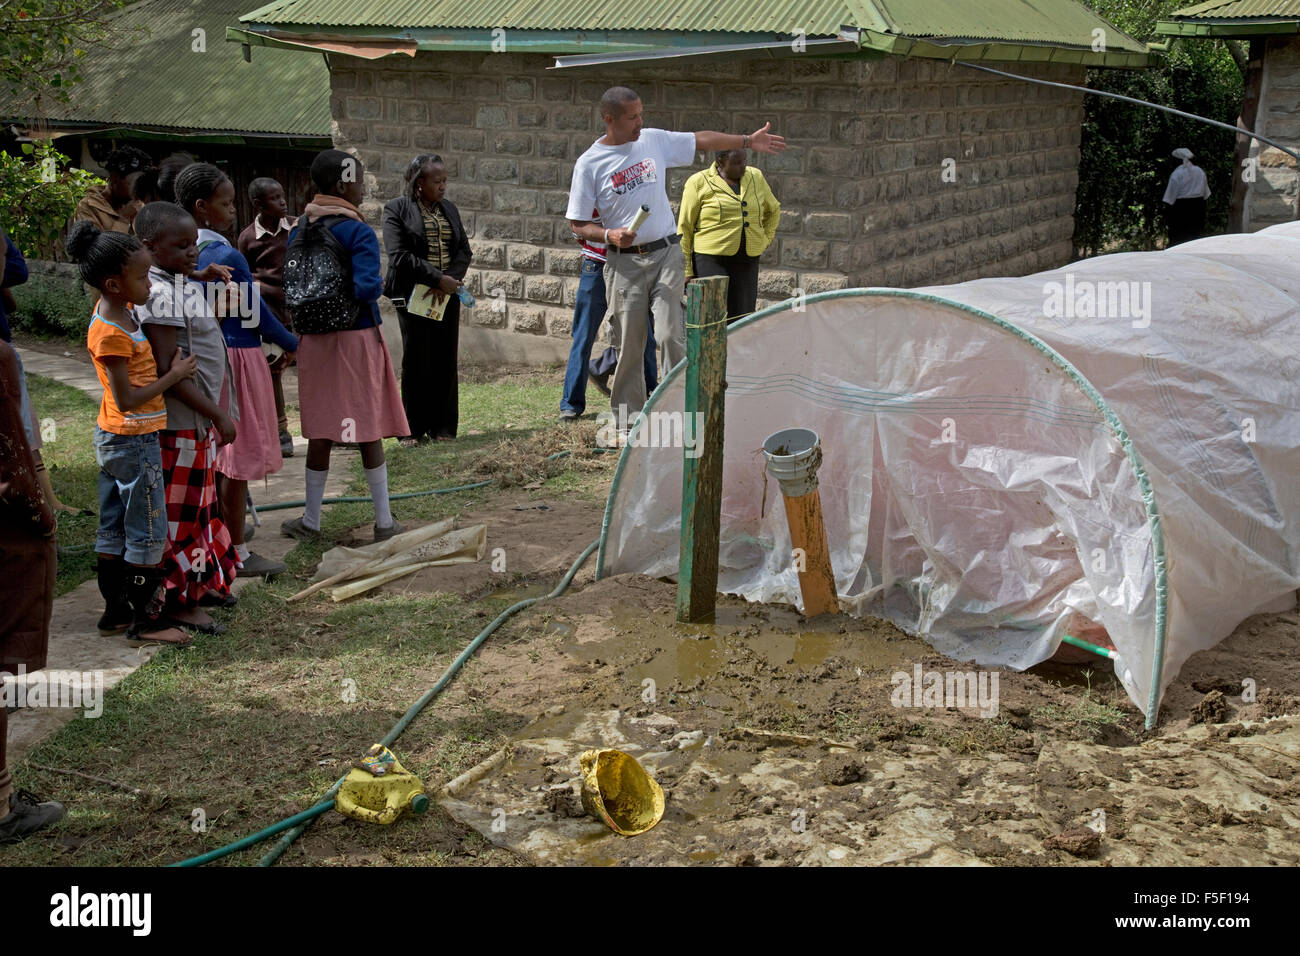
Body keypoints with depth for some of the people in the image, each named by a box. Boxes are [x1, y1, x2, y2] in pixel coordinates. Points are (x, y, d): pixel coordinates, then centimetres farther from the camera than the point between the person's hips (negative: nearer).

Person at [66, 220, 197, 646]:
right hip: (133, 441, -10)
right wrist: (175, 374, -15)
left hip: (113, 437, 10)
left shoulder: (119, 308, 3)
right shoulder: (110, 334, -23)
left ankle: (115, 611, 25)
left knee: (113, 530, 15)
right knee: (148, 534, 0)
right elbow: (127, 401, -23)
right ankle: (143, 622, 8)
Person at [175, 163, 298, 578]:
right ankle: (237, 552, 8)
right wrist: (292, 345, 3)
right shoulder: (227, 257, -18)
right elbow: (255, 313, -11)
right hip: (237, 358, -8)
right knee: (238, 456, 0)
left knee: (215, 454, 17)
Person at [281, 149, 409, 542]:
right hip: (357, 337, -5)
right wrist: (382, 285, -4)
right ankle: (384, 522, 12)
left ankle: (311, 521, 20)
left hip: (314, 340, 5)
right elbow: (366, 288, -24)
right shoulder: (358, 233, -14)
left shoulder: (299, 230, 4)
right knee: (369, 429, 5)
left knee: (321, 431, 13)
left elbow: (290, 287, 5)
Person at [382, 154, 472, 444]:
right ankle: (412, 428, 7)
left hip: (447, 294, 4)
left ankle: (442, 426, 12)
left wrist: (450, 282, -9)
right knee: (416, 360, -1)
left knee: (445, 359, 4)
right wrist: (437, 278, -17)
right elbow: (399, 256, -12)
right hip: (413, 295, -4)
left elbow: (464, 251, 9)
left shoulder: (449, 209, 13)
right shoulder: (397, 209, -3)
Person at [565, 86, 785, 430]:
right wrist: (608, 235, -19)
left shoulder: (655, 140, 5)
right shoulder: (589, 164, -4)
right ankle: (629, 424, 13)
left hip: (667, 254, 2)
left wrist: (748, 141, 16)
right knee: (629, 347, 2)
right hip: (624, 263, -2)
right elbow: (577, 223, -1)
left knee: (671, 335, -11)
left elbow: (701, 140, 17)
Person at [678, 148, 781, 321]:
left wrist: (766, 240, 15)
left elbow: (774, 210, 28)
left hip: (747, 261, 4)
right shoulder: (699, 182, -2)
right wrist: (685, 271, -5)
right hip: (711, 260, -4)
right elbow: (684, 228, -1)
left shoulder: (755, 177, 11)